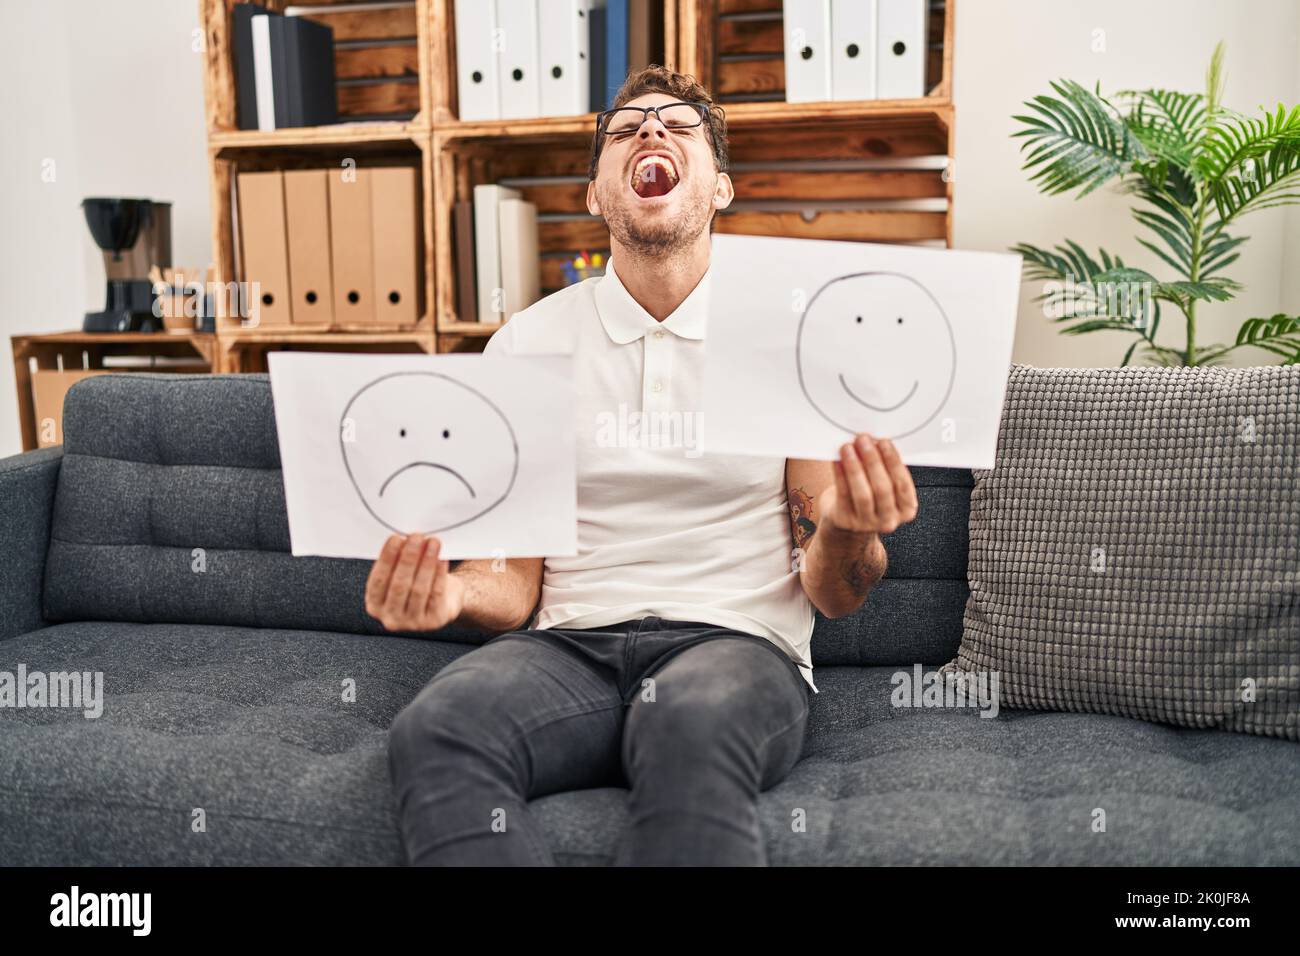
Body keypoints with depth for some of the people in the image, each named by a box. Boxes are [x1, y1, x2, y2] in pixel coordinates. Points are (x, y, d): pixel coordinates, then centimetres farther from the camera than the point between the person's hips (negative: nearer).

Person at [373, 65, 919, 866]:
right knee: (435, 729, -30)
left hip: (739, 645, -1)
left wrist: (847, 533, -19)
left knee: (692, 726, -37)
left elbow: (833, 595, 5)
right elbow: (516, 584, 9)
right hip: (572, 647, 2)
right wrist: (453, 594, -15)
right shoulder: (526, 344, 10)